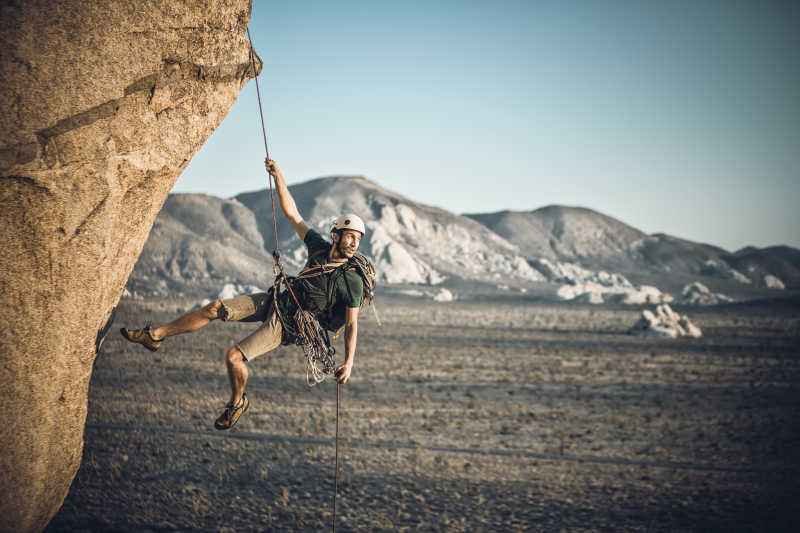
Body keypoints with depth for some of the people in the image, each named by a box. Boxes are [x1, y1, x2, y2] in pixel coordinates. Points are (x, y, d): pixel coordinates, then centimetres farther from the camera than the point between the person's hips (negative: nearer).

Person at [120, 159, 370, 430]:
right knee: (216, 308, -4)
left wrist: (349, 362, -24)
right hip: (276, 301, 6)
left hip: (286, 326, -6)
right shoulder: (321, 248, -4)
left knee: (233, 356, -16)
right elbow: (292, 214, -1)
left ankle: (238, 403, 14)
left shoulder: (353, 280, -19)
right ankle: (154, 335, 6)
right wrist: (278, 175, -10)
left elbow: (352, 324, -16)